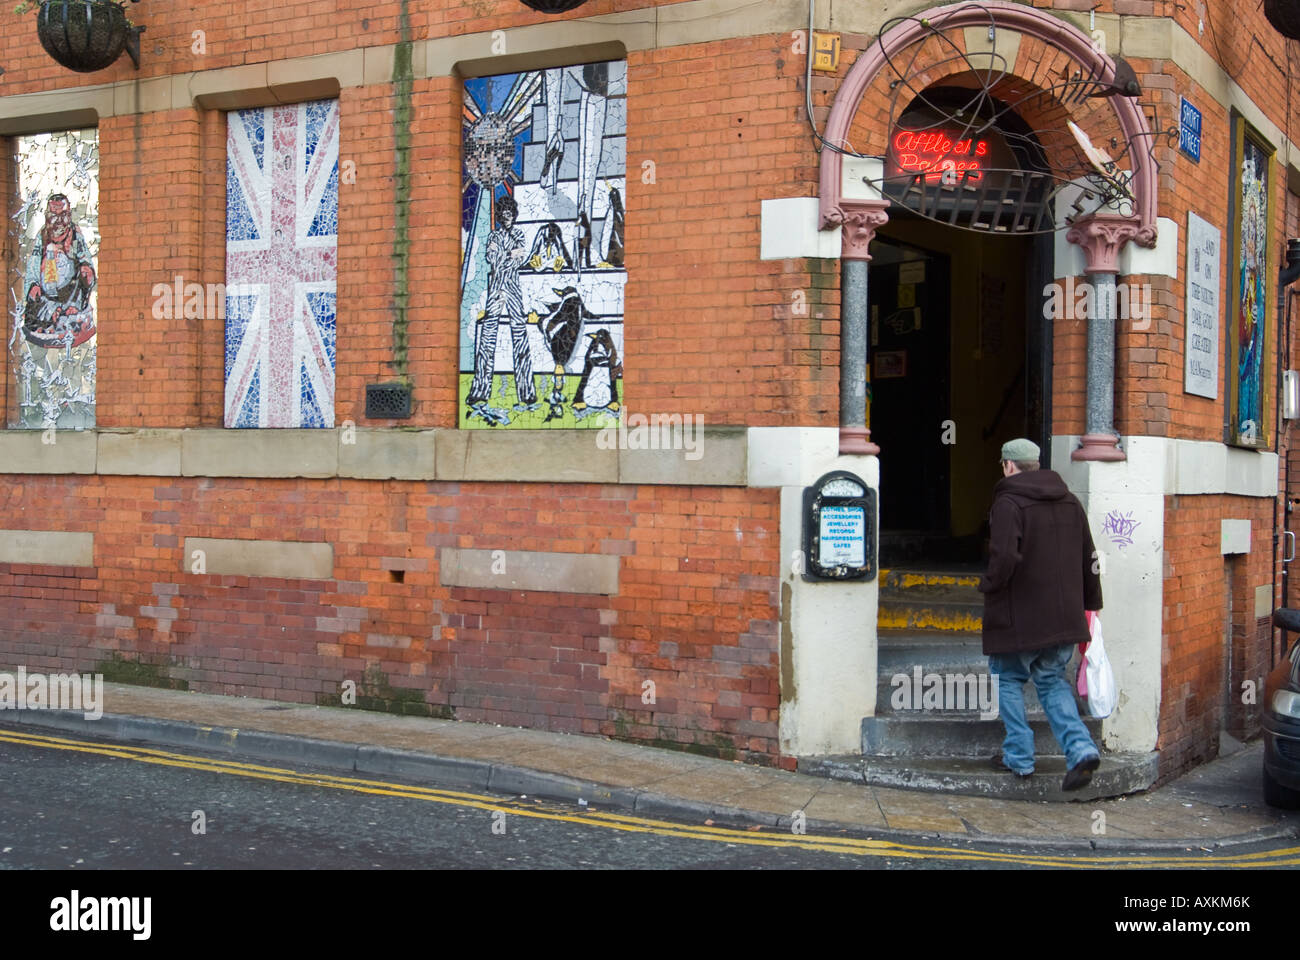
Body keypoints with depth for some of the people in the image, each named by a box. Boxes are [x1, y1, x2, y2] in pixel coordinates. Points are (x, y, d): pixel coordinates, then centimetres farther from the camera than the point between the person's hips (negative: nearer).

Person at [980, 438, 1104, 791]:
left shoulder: (1008, 503, -14)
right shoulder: (1070, 502, 10)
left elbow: (1005, 557, -26)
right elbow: (1089, 558, 14)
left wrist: (988, 585, -7)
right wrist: (1091, 603, 22)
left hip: (1019, 617, -6)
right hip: (1063, 615, 6)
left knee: (1008, 680, 12)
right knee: (1053, 682, 16)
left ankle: (1019, 757, 14)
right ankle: (1081, 748, -3)